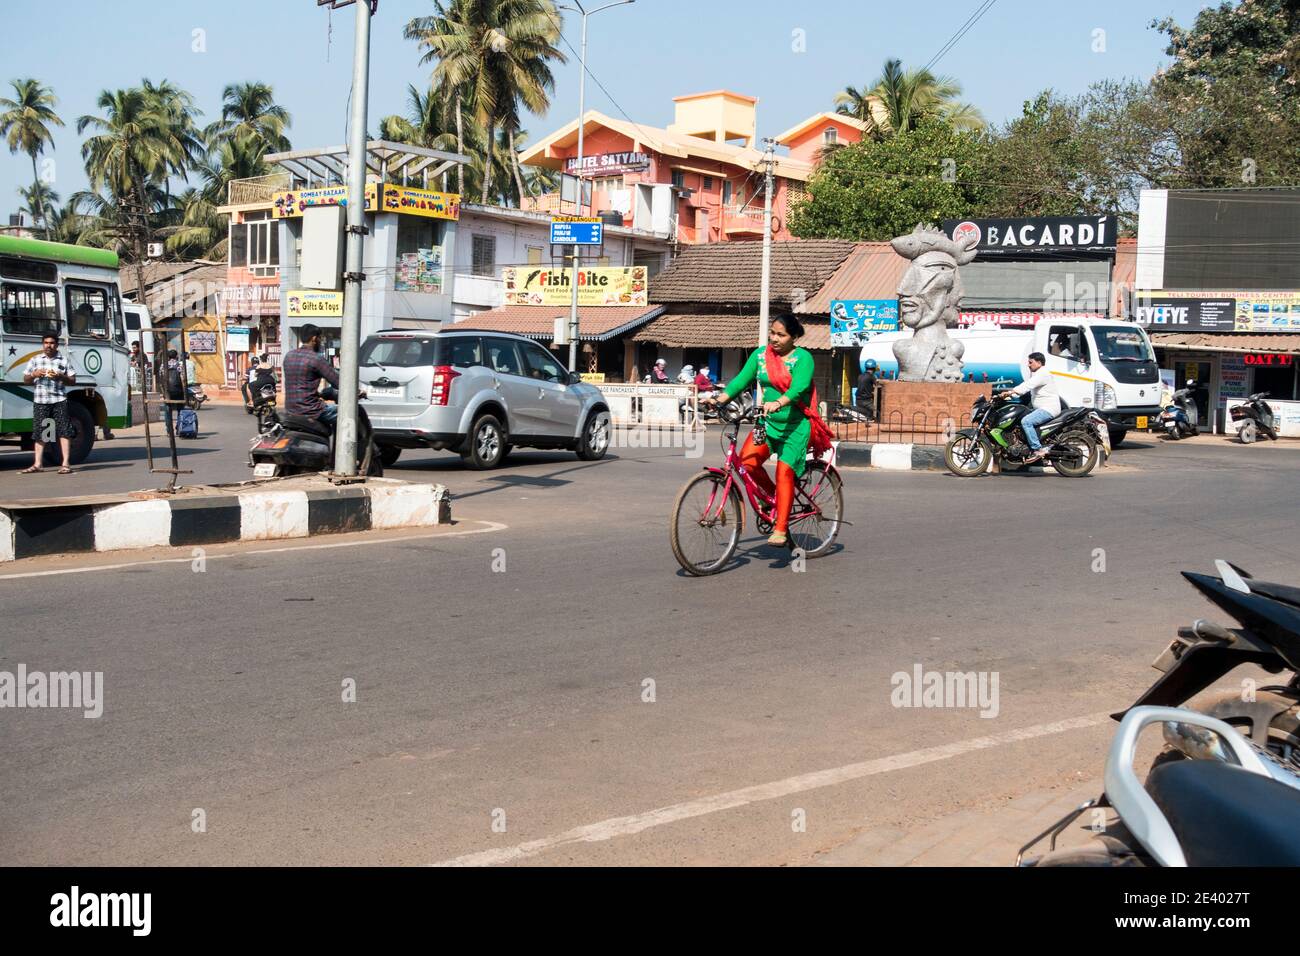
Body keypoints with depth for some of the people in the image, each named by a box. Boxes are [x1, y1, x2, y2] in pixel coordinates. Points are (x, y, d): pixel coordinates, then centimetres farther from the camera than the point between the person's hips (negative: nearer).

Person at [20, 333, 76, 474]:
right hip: (40, 401, 2)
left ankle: (66, 464, -5)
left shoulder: (63, 361, 9)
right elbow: (26, 380, 14)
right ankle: (37, 464, 6)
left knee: (64, 431, -6)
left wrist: (60, 377, -10)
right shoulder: (35, 360, 12)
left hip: (59, 400, -1)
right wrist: (34, 375, -7)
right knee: (39, 433, 3)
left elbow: (73, 381, 8)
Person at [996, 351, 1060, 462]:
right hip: (1042, 408, 12)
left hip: (1049, 409, -12)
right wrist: (1012, 392, 0)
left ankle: (1038, 450, -28)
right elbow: (1026, 384, 14)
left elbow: (1028, 385, -27)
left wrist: (1011, 391, -35)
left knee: (1026, 421, -28)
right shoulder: (1036, 374, 20)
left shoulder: (1043, 374, -15)